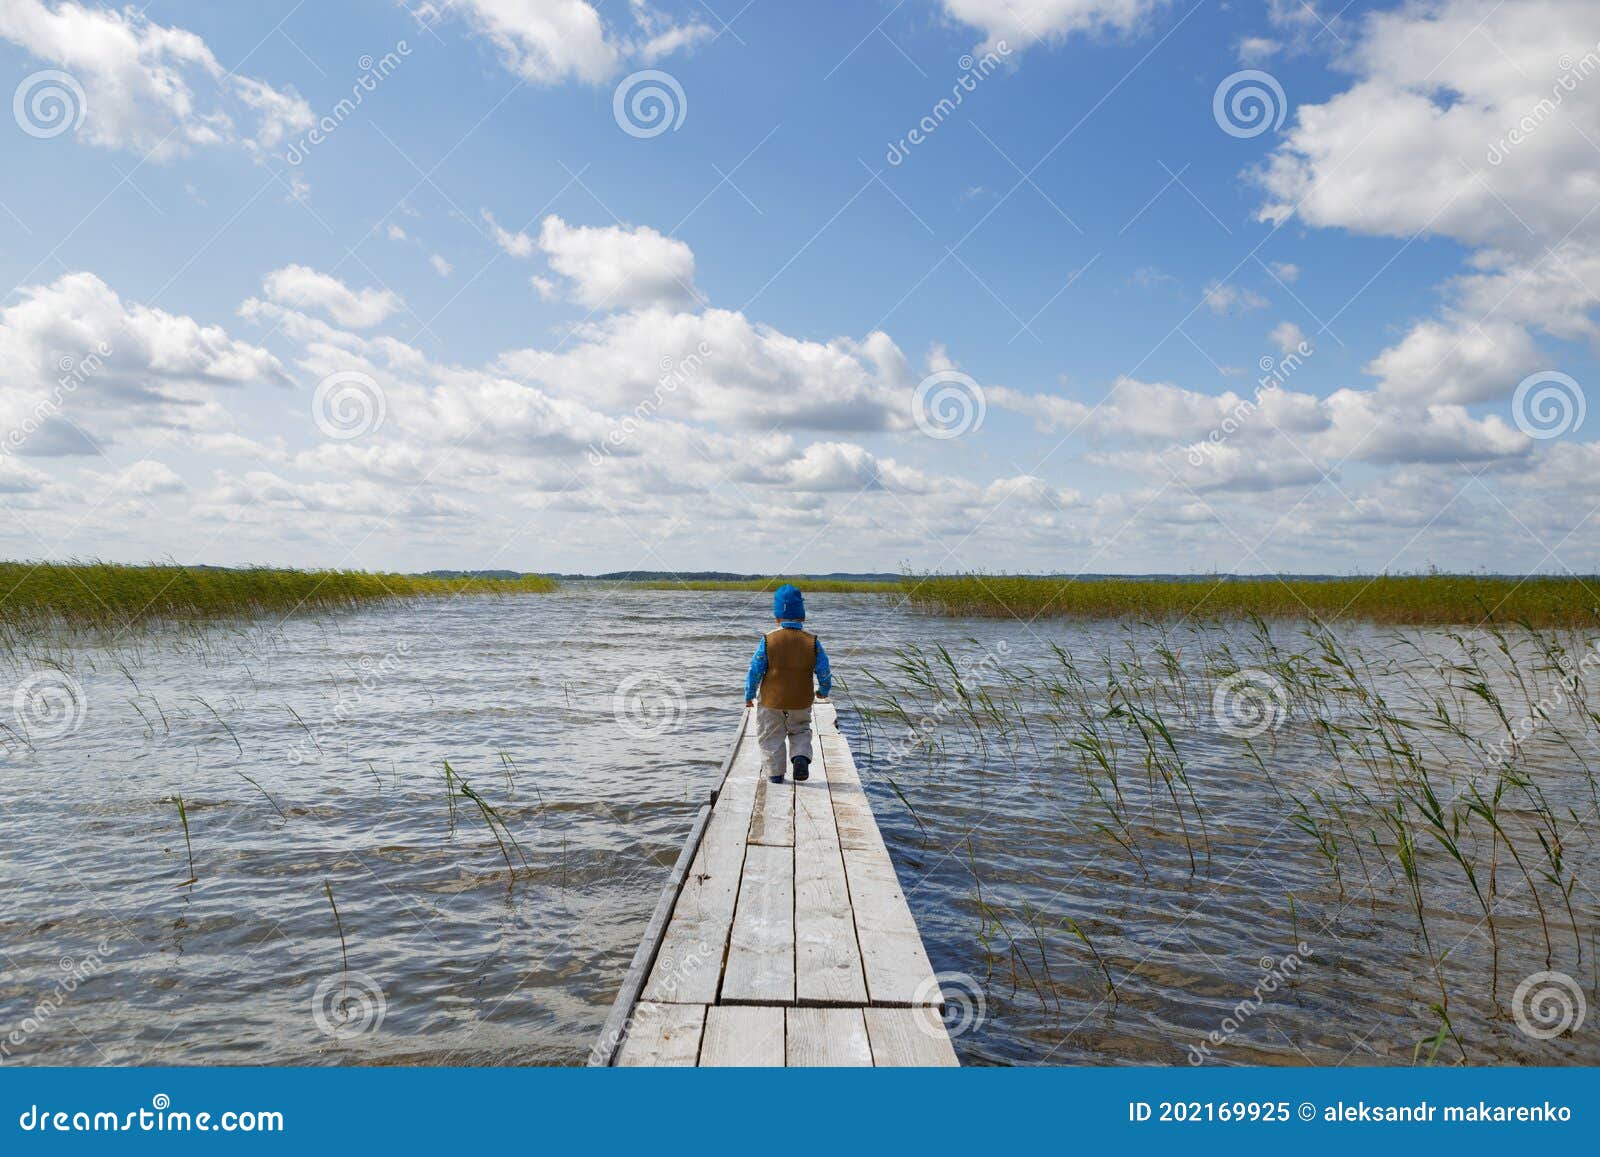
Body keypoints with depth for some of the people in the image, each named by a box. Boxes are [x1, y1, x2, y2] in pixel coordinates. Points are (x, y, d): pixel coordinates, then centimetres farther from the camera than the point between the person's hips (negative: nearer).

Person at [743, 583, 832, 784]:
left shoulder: (768, 640, -12)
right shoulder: (812, 642, -9)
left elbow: (755, 670, -9)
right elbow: (824, 671, -4)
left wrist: (749, 695, 5)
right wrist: (823, 691, 16)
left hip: (771, 701, -1)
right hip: (801, 702, 1)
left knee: (771, 738, 14)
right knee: (800, 731, 23)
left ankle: (775, 773, 16)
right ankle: (801, 756, -2)